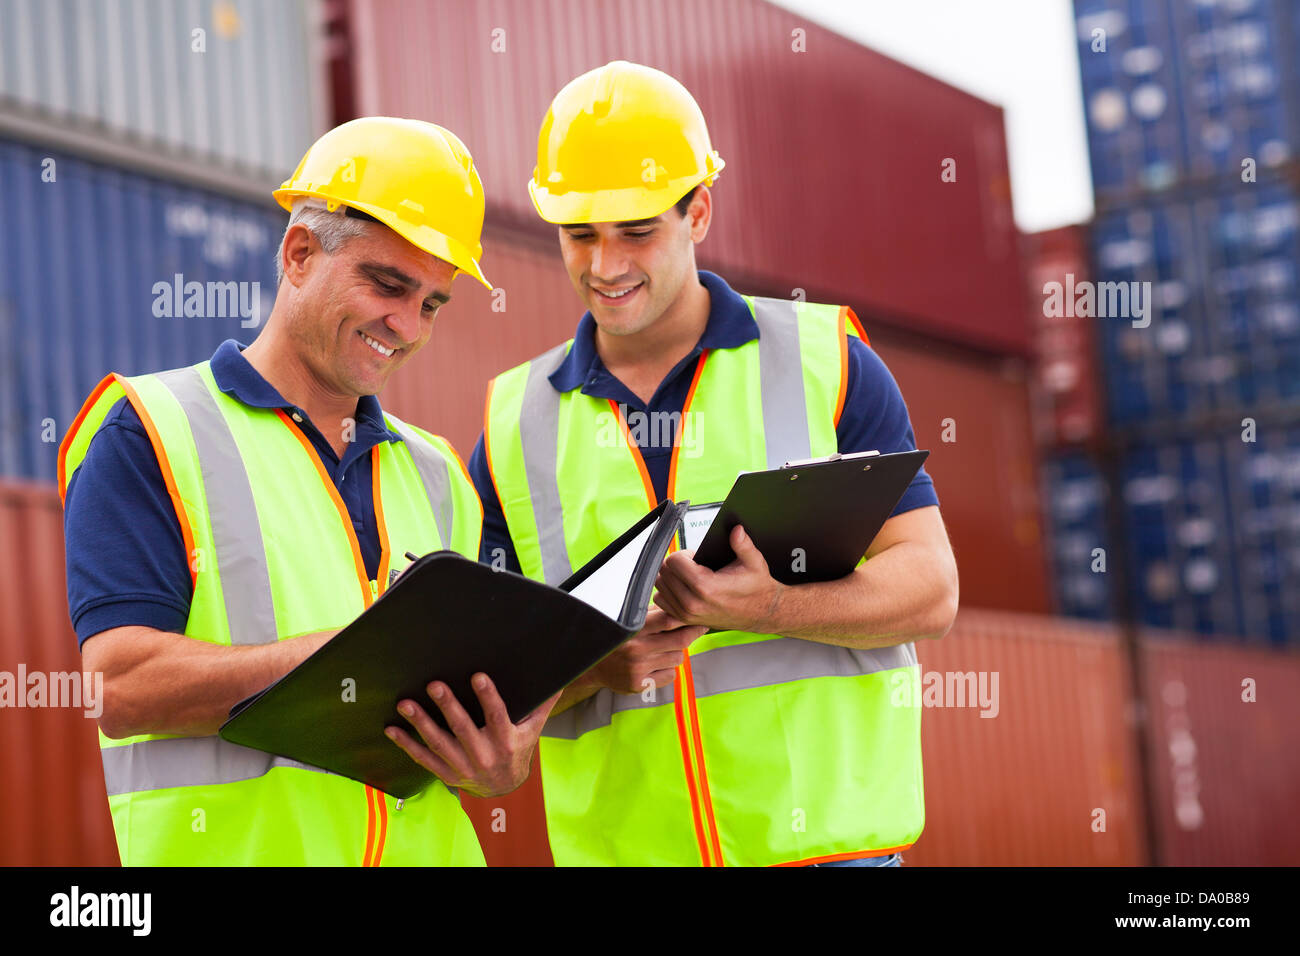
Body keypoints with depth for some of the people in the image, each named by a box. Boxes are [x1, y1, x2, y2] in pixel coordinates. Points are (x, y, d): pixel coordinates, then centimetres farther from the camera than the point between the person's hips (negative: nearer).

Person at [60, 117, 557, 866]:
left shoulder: (435, 475, 21)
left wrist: (501, 766, -2)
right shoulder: (150, 433, 4)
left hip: (429, 847, 4)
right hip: (237, 845, -4)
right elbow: (122, 686, -8)